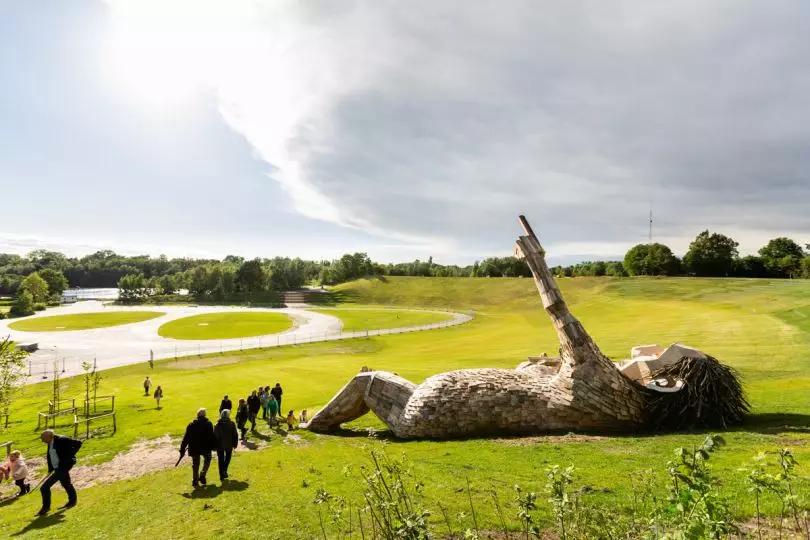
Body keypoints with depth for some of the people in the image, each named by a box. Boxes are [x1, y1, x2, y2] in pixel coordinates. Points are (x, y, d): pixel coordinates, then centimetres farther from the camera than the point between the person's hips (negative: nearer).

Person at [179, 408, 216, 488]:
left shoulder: (191, 424, 0)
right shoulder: (208, 423, -8)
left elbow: (186, 438, 0)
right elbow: (211, 436, -10)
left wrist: (182, 449, 3)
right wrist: (214, 446, 1)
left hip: (194, 448, 2)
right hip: (205, 447, -2)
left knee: (195, 464, 16)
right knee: (207, 459, 21)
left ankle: (195, 481, 17)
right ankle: (202, 475, 5)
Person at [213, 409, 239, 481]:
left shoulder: (217, 425, -9)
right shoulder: (232, 424, -8)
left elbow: (215, 436, -7)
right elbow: (235, 435, -4)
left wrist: (215, 445, 2)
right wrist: (235, 444, 7)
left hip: (220, 445, 0)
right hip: (229, 445, 0)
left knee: (221, 460, 11)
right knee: (227, 458, 20)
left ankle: (222, 475, 11)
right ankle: (224, 471, 3)